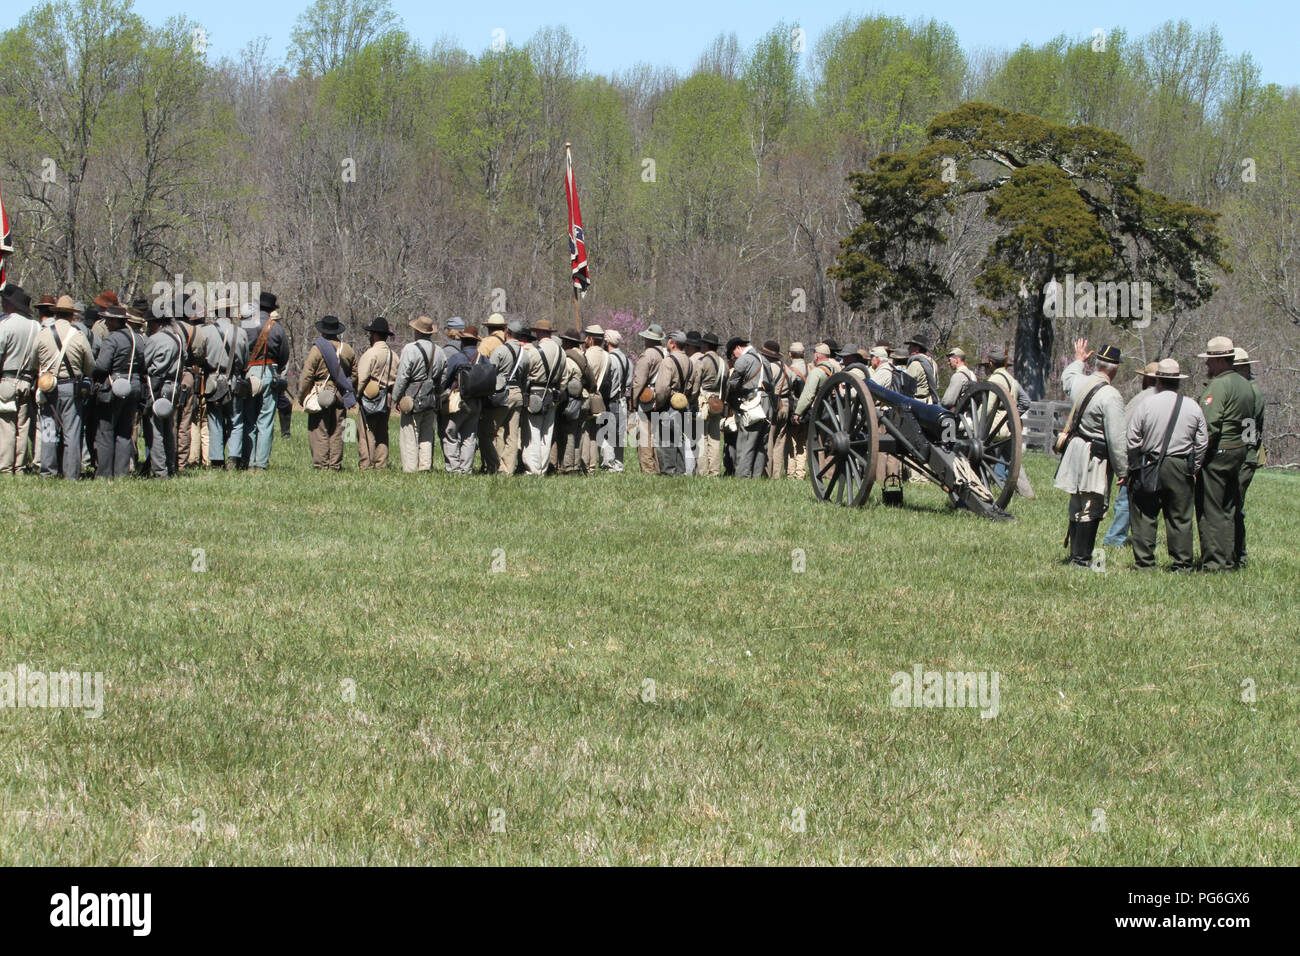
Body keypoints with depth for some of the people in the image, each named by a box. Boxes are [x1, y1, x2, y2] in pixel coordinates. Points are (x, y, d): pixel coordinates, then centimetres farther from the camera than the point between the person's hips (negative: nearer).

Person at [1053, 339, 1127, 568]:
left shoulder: (1078, 382, 2)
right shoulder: (1111, 396, -20)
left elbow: (1067, 377, 32)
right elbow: (1117, 439, -20)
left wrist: (1078, 360, 51)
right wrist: (1123, 470, -12)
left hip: (1075, 448, 8)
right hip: (1095, 457, -8)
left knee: (1077, 507, 17)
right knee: (1090, 510, -3)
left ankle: (1076, 553, 25)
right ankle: (1082, 558, -2)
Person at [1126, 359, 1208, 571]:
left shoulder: (1145, 405, -5)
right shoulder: (1192, 407, 3)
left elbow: (1132, 441, -4)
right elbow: (1202, 444, 7)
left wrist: (1131, 470, 7)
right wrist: (1193, 470, 17)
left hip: (1149, 466, -2)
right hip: (1181, 467, 2)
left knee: (1145, 517, 4)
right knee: (1181, 519, 7)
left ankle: (1144, 563, 3)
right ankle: (1182, 563, 7)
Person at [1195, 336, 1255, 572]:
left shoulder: (1218, 386, -16)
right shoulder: (1246, 385, 13)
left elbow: (1209, 426, -22)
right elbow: (1251, 421, 18)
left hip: (1217, 454, -9)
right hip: (1239, 451, 9)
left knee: (1210, 511, -4)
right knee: (1230, 510, 14)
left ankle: (1214, 562, -4)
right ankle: (1230, 560, 18)